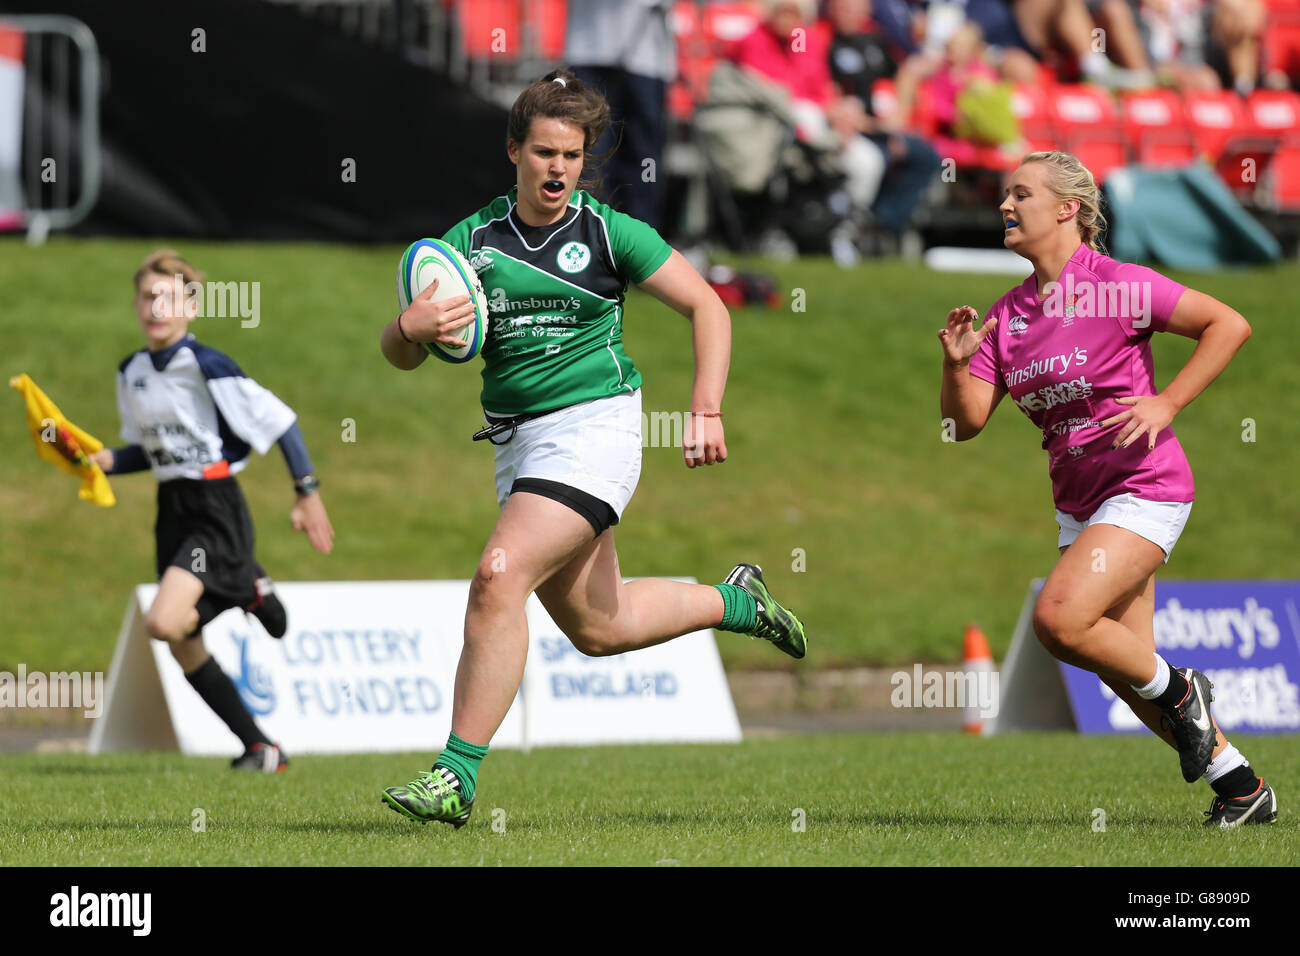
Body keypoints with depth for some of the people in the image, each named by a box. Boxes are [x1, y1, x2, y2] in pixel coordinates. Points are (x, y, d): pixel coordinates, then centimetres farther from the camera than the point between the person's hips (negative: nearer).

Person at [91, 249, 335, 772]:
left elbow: (279, 420, -11)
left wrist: (308, 493, -10)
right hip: (172, 510, 8)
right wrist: (107, 459, 1)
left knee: (163, 622, -26)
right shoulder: (131, 372, 8)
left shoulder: (207, 366, -15)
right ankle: (260, 749, 20)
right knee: (184, 648, 8)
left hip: (216, 511, -8)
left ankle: (250, 594, 2)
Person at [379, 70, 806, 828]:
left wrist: (707, 411, -9)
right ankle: (736, 602, 43)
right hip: (517, 441, 6)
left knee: (499, 580, -23)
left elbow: (708, 307, 2)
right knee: (599, 627, 15)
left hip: (592, 424, -6)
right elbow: (399, 354, 6)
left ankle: (457, 778, -20)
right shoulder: (473, 239, 6)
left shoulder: (609, 233, -4)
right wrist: (412, 328, -18)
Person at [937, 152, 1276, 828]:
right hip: (1078, 504, 8)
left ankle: (1177, 690, 2)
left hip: (1144, 489, -8)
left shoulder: (1117, 287, -12)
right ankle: (1242, 787, 21)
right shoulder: (1008, 315, 8)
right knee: (1122, 666, 7)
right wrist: (956, 363, -14)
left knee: (1058, 619, -24)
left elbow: (1230, 324, -10)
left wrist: (1166, 403, -16)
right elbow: (966, 422, 5)